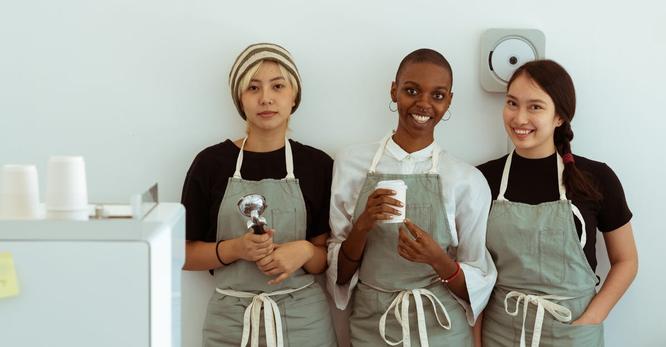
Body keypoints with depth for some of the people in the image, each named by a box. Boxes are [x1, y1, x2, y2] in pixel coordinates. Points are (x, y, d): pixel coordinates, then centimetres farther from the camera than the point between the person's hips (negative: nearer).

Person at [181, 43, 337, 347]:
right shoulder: (211, 162, -4)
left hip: (303, 319, 1)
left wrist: (304, 251, -16)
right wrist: (236, 248, -16)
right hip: (231, 320, 0)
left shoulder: (317, 165, -1)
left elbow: (327, 260, 4)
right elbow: (186, 254, 0)